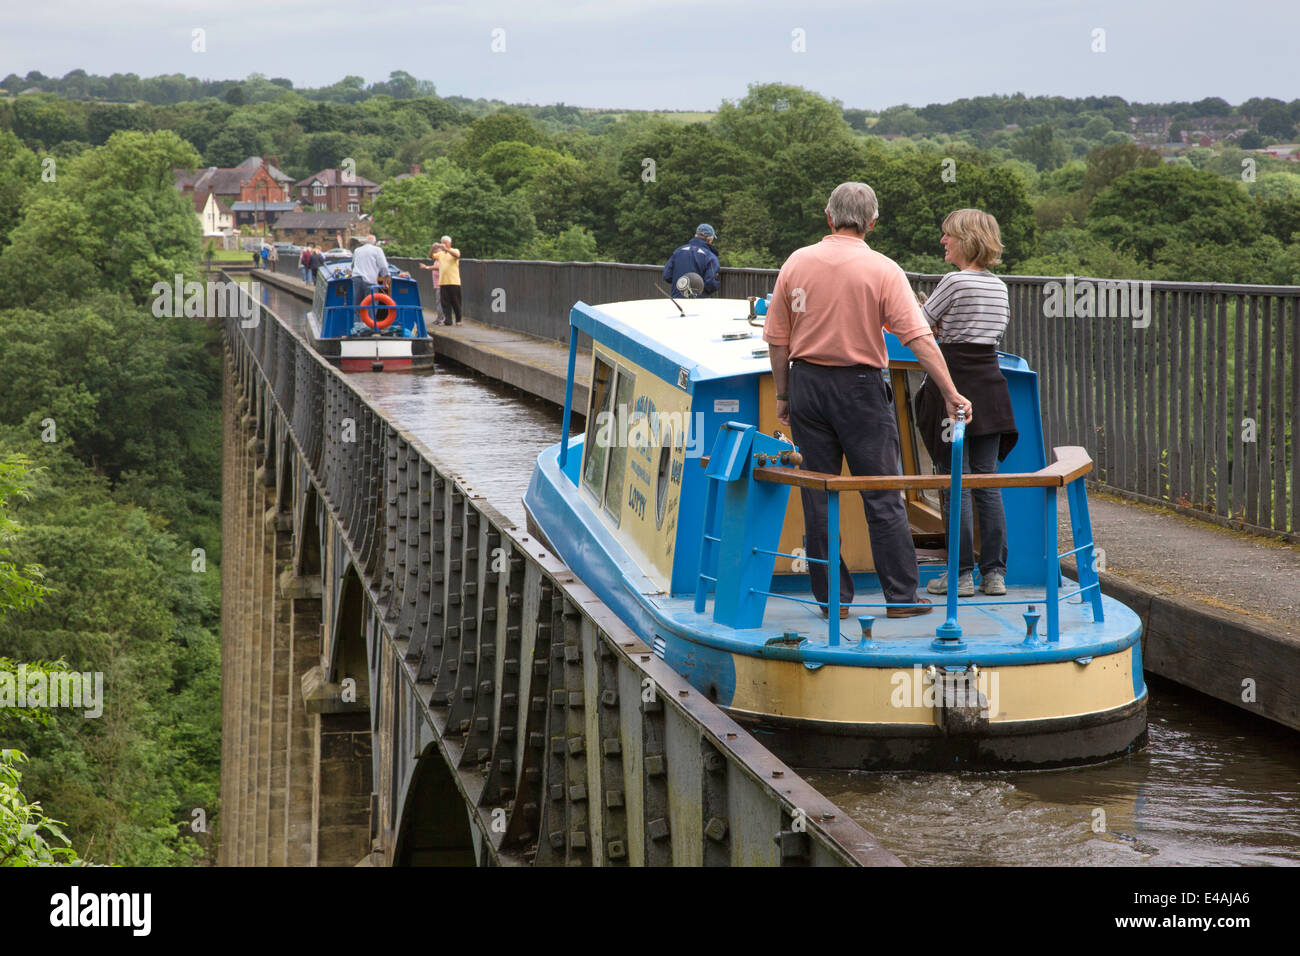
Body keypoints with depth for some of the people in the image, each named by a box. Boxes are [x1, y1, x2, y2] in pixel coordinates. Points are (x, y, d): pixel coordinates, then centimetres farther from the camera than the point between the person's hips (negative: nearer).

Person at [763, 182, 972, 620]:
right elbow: (919, 338, -13)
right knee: (882, 496, 3)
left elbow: (777, 338, 4)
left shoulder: (797, 263, 1)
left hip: (806, 382, 3)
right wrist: (951, 393, -12)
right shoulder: (882, 270, -7)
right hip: (860, 386, -3)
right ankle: (901, 595, 4)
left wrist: (783, 395, 13)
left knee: (819, 497, 7)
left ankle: (832, 597, 8)